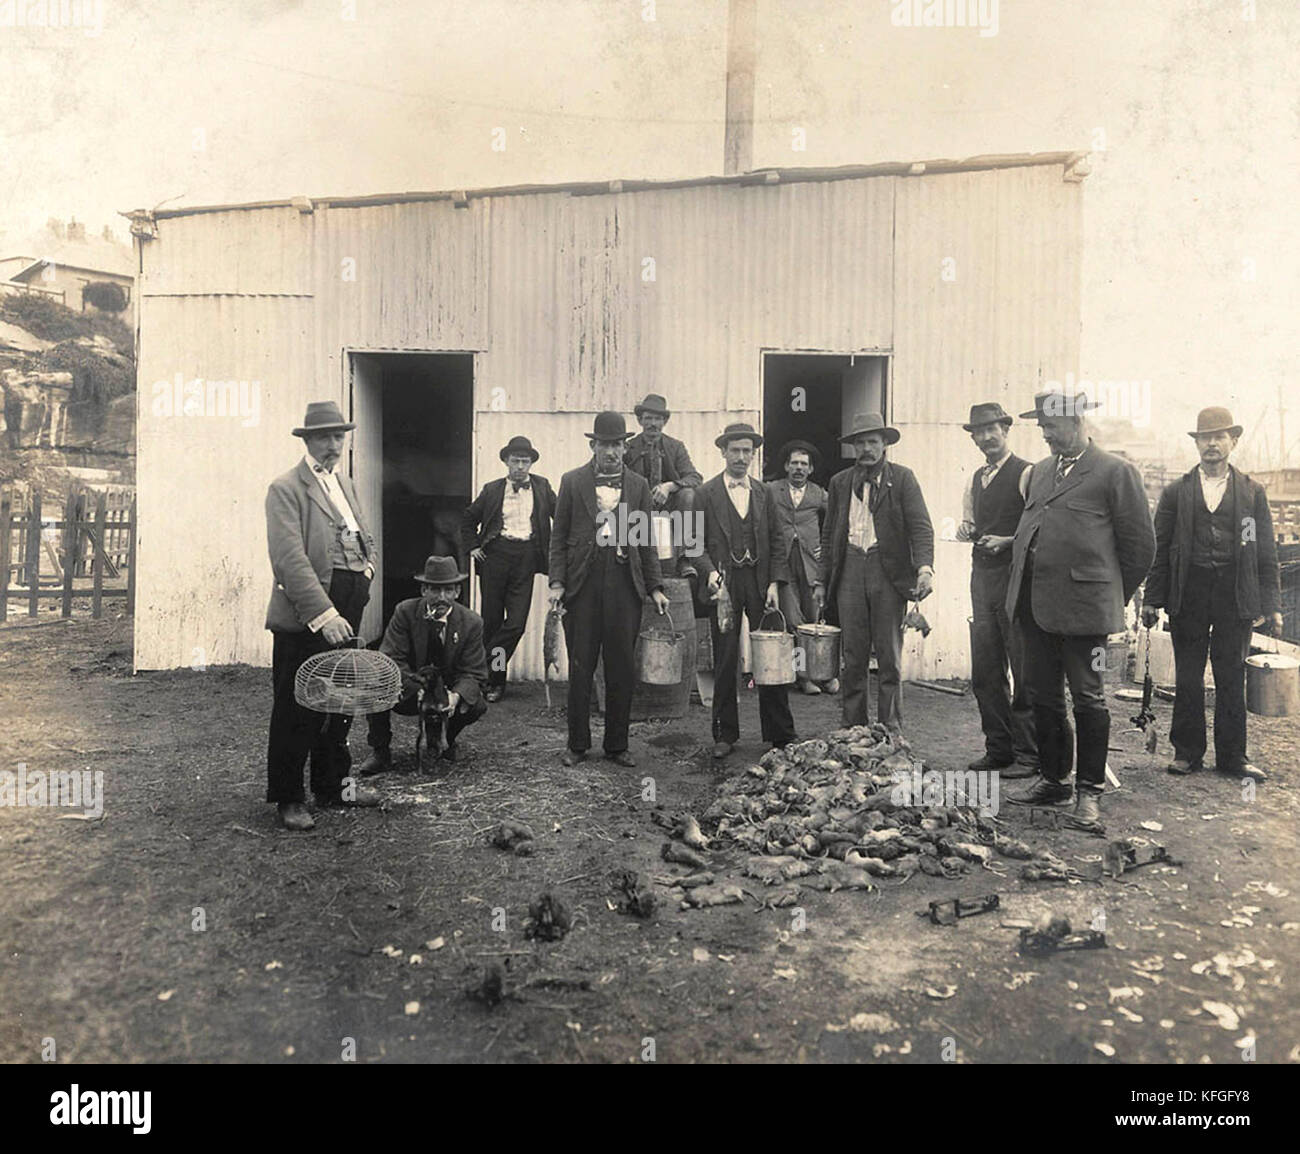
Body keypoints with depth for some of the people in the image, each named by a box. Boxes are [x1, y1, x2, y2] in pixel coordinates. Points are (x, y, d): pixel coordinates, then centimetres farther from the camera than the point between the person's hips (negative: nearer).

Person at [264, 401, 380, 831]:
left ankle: (333, 785, 31)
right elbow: (291, 559, -18)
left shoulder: (346, 485, 17)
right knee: (297, 711, 2)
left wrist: (367, 567, 6)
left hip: (345, 611, 8)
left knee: (340, 704, 16)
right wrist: (322, 613, -26)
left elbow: (367, 539, 28)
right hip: (304, 617, -8)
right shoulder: (286, 488, -8)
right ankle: (288, 798, 16)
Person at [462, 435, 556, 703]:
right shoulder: (493, 489, 8)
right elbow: (469, 520, 19)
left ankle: (489, 673, 7)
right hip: (495, 555, 1)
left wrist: (557, 548, 2)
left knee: (516, 622, -8)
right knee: (491, 619, 5)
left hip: (526, 558, 0)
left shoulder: (542, 487, 8)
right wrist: (472, 547, 9)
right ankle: (495, 677, 21)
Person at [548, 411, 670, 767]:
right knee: (580, 667, 4)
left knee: (622, 668, 5)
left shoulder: (638, 485, 11)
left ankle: (617, 744, 18)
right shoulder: (573, 481, 7)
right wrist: (557, 583, -5)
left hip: (625, 582, 2)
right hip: (583, 581, -1)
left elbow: (646, 540, 12)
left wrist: (655, 587, 5)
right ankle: (577, 744, 17)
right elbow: (559, 536, 5)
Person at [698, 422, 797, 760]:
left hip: (760, 582, 2)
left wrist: (774, 583, 0)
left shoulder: (764, 493, 12)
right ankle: (725, 734, 14)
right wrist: (710, 572, -15)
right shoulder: (706, 493, 3)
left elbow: (776, 542, 10)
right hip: (724, 583, -2)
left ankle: (780, 734, 12)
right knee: (725, 662, 3)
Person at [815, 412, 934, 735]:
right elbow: (828, 536, 16)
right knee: (853, 658, 6)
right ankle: (853, 729, 15)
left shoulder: (902, 478, 4)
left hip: (889, 573, -2)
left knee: (889, 659, 2)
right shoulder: (840, 482, 13)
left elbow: (921, 526, -4)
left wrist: (925, 567, -20)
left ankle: (891, 732, 12)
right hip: (849, 572, 3)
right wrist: (821, 580, 11)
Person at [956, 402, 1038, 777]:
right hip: (982, 577, 7)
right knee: (985, 672, 9)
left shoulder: (1026, 473, -5)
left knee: (1023, 672, -3)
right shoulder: (977, 479, 18)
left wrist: (1008, 541, -19)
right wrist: (967, 531, 4)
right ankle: (998, 749, 19)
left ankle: (1028, 755, 6)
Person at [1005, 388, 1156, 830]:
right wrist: (1021, 589, 15)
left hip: (1083, 606, -7)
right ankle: (1053, 781, 26)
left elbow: (1139, 543, -2)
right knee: (1042, 695, 13)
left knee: (1088, 698, 2)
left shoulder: (1115, 472, -5)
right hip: (1035, 605, 7)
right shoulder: (1040, 470, 16)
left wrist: (1113, 595, 3)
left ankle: (1090, 791, 14)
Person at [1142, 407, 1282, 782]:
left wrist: (1270, 605, 1)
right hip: (1188, 596, 0)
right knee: (1187, 679, 5)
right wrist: (1152, 599, -1)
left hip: (1236, 597, 0)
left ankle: (1232, 755, 16)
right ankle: (1187, 751, 16)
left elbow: (1266, 551, 7)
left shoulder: (1252, 492, 9)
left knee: (1232, 678, 6)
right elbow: (1159, 548, 5)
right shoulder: (1176, 492, 7)